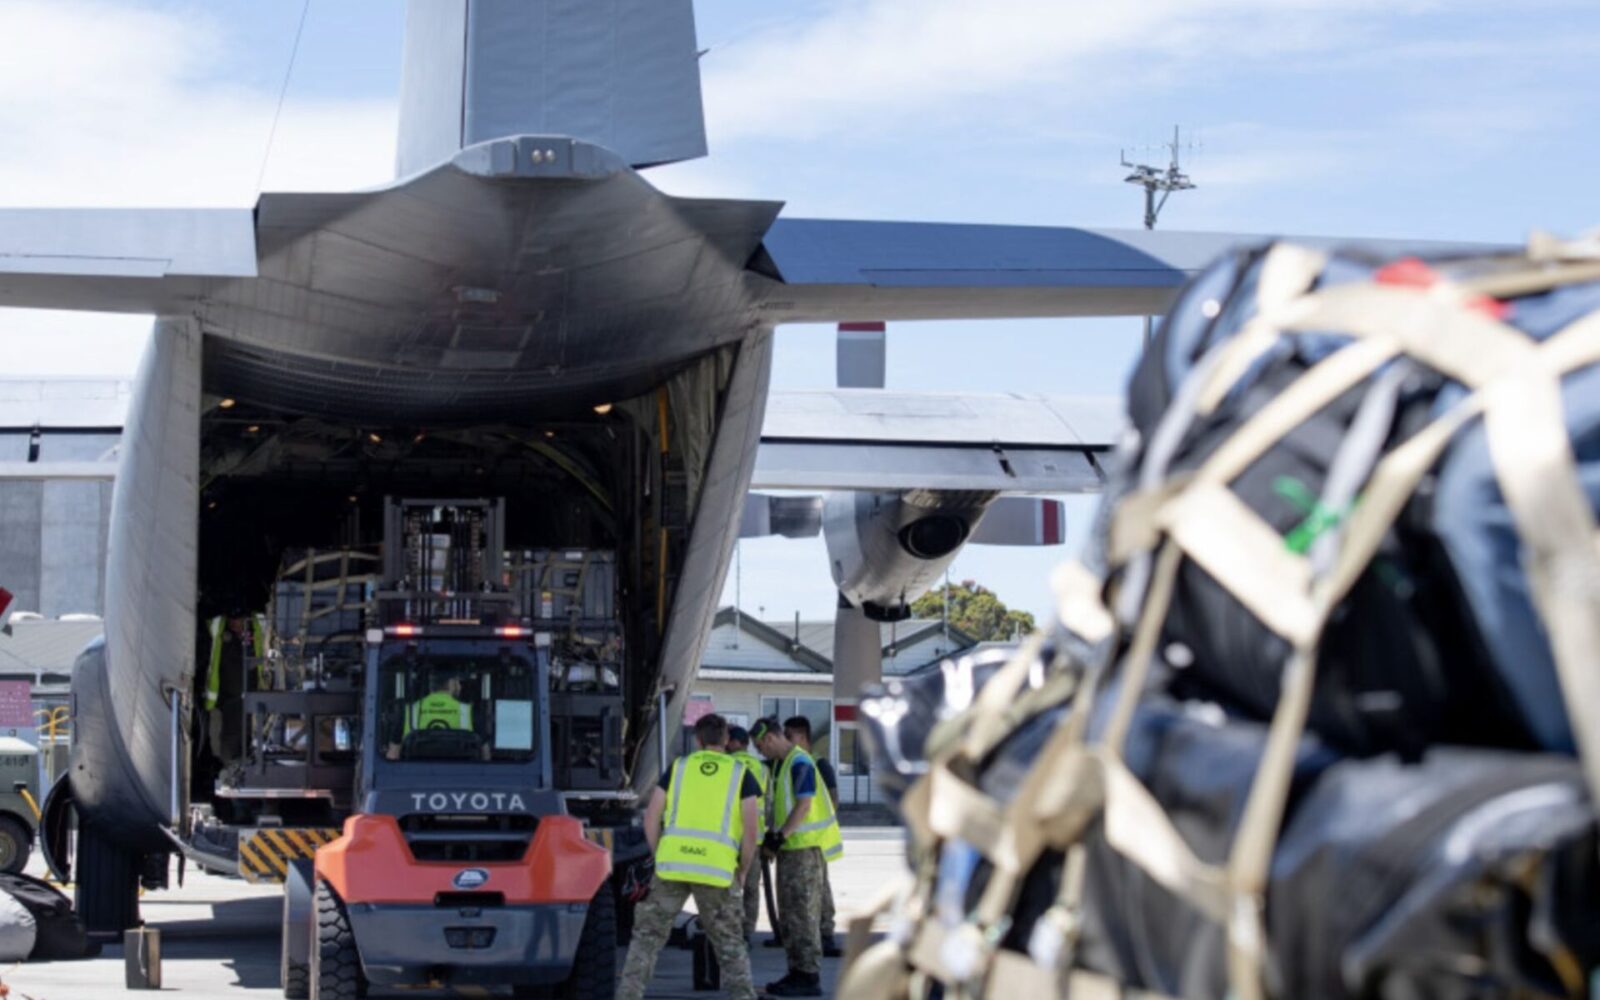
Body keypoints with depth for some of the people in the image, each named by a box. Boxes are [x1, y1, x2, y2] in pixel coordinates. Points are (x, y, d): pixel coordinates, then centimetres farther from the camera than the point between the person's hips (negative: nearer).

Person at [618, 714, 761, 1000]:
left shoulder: (678, 768, 14)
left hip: (672, 865, 1)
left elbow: (651, 819, 9)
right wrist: (742, 872, 13)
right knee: (729, 942, 14)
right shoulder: (741, 773, 10)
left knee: (647, 935, 10)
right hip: (717, 869, -1)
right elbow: (751, 830, 2)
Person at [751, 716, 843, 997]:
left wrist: (780, 836, -21)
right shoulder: (782, 763, 16)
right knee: (788, 914, 12)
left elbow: (804, 805, -21)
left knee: (803, 911, -8)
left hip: (805, 847, -10)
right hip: (790, 847, 10)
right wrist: (773, 837, 10)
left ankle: (810, 976, -6)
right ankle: (797, 972, 18)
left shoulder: (800, 763, -15)